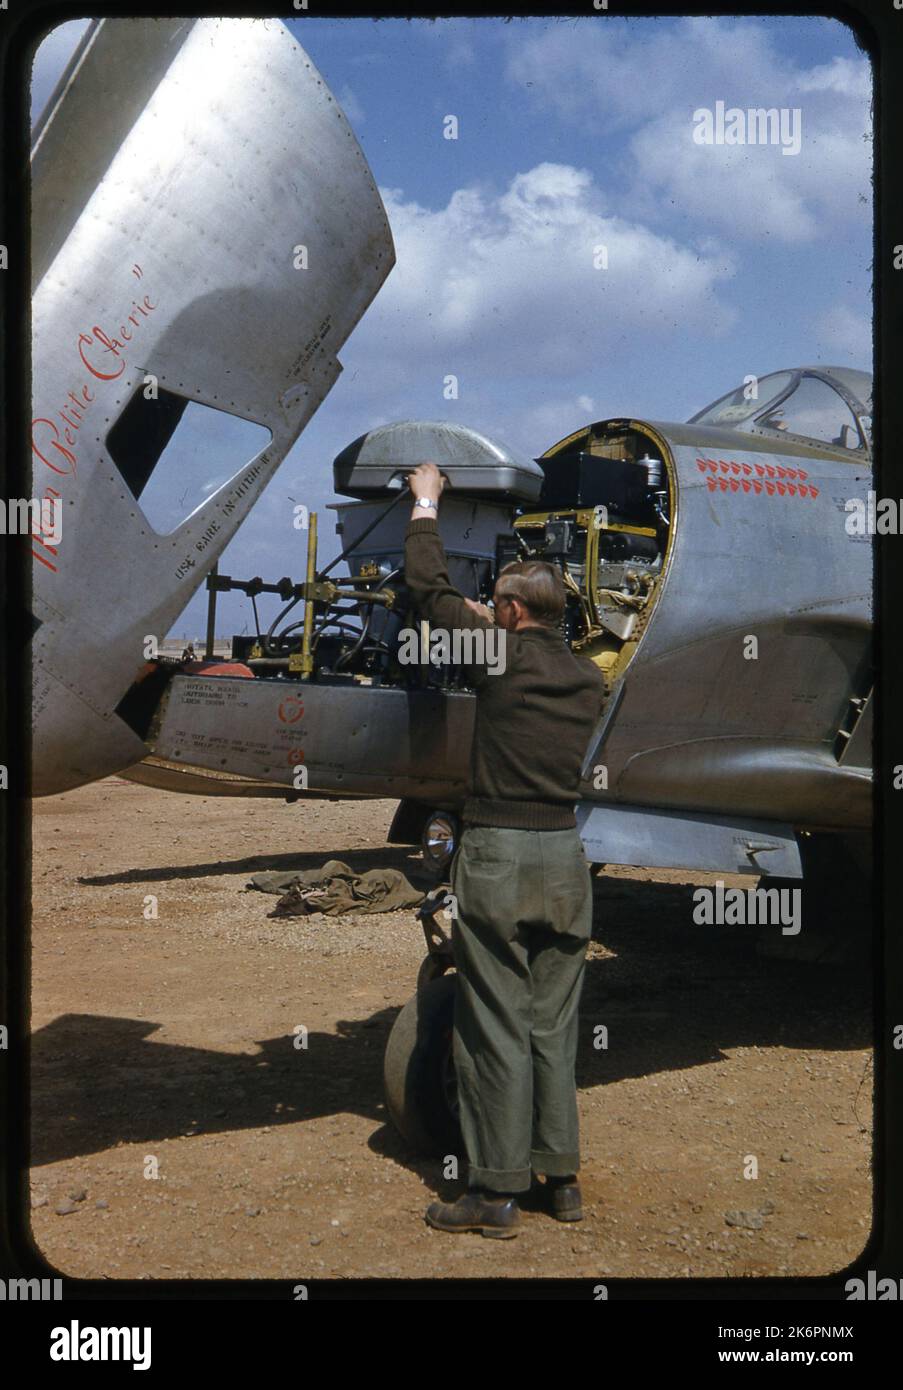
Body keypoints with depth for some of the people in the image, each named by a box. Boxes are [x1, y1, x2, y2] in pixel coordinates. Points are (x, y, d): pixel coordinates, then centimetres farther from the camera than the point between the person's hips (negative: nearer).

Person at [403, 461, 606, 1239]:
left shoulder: (501, 657, -7)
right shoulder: (588, 680, 9)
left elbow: (429, 588, 3)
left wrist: (426, 503, 15)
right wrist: (492, 630, 35)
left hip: (497, 854, -6)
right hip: (565, 856, 6)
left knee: (496, 1027, -1)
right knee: (554, 1026, 12)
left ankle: (497, 1192, 4)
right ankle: (561, 1180, 18)